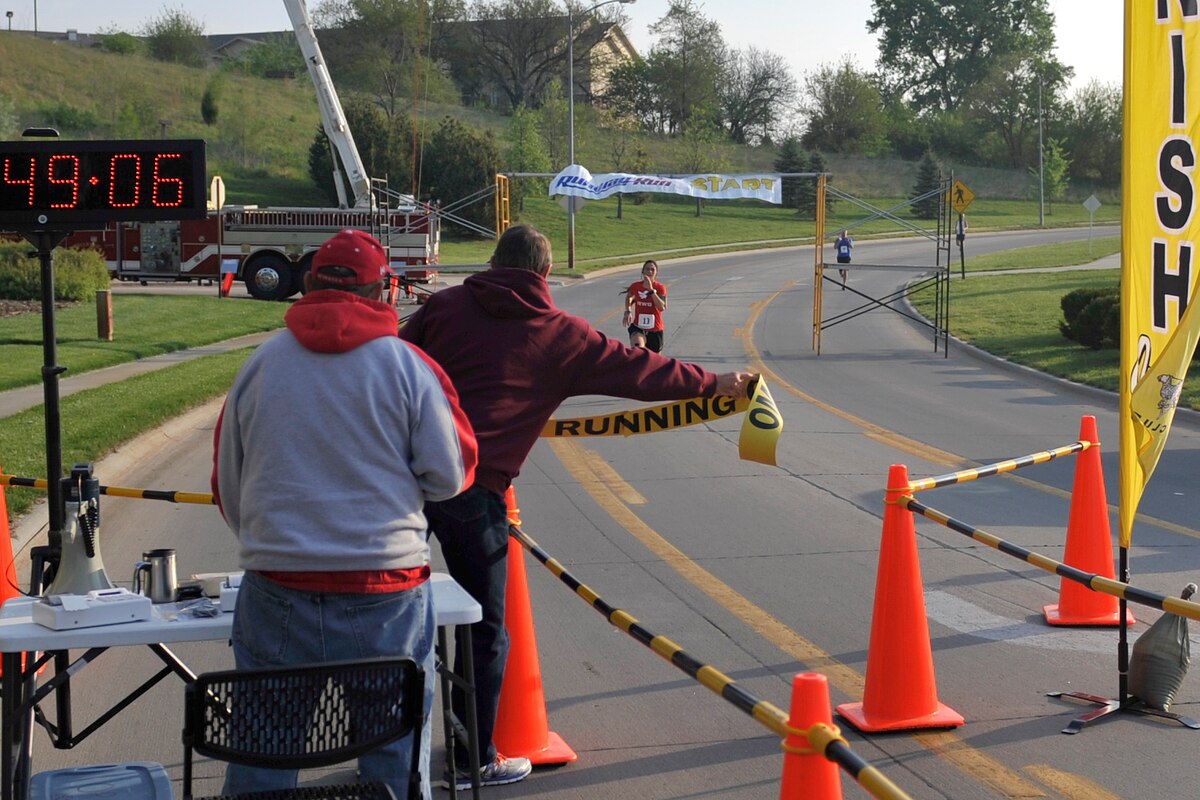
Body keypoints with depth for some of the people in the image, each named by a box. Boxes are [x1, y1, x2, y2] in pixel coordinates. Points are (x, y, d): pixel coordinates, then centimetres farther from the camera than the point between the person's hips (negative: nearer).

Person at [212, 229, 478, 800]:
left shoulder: (259, 365, 4)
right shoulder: (407, 365, -3)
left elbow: (227, 485, 12)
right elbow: (450, 474, -2)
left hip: (277, 589, 2)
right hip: (385, 591, -1)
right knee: (396, 745, 10)